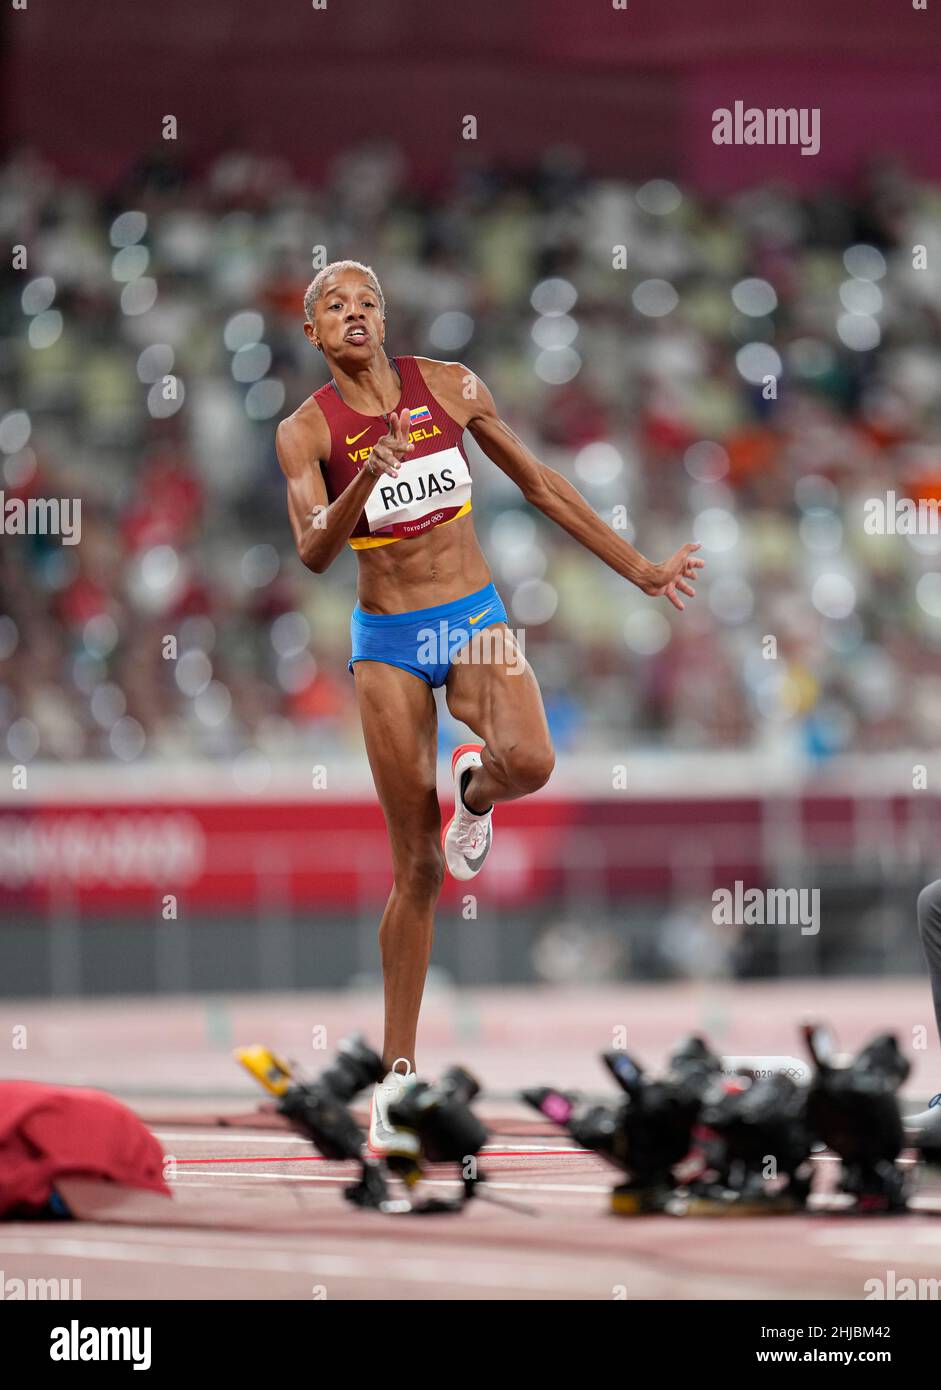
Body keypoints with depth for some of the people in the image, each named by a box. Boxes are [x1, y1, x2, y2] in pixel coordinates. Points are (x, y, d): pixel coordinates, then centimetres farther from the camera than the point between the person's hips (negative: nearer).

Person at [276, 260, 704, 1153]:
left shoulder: (449, 386, 0)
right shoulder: (306, 431, -5)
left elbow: (539, 485, 10)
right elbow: (313, 553, -18)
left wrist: (639, 570, 12)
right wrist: (364, 482, -37)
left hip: (475, 619, 1)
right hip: (388, 641, -1)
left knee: (529, 761, -31)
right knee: (418, 868, -4)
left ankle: (474, 786, 9)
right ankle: (398, 1072, 8)